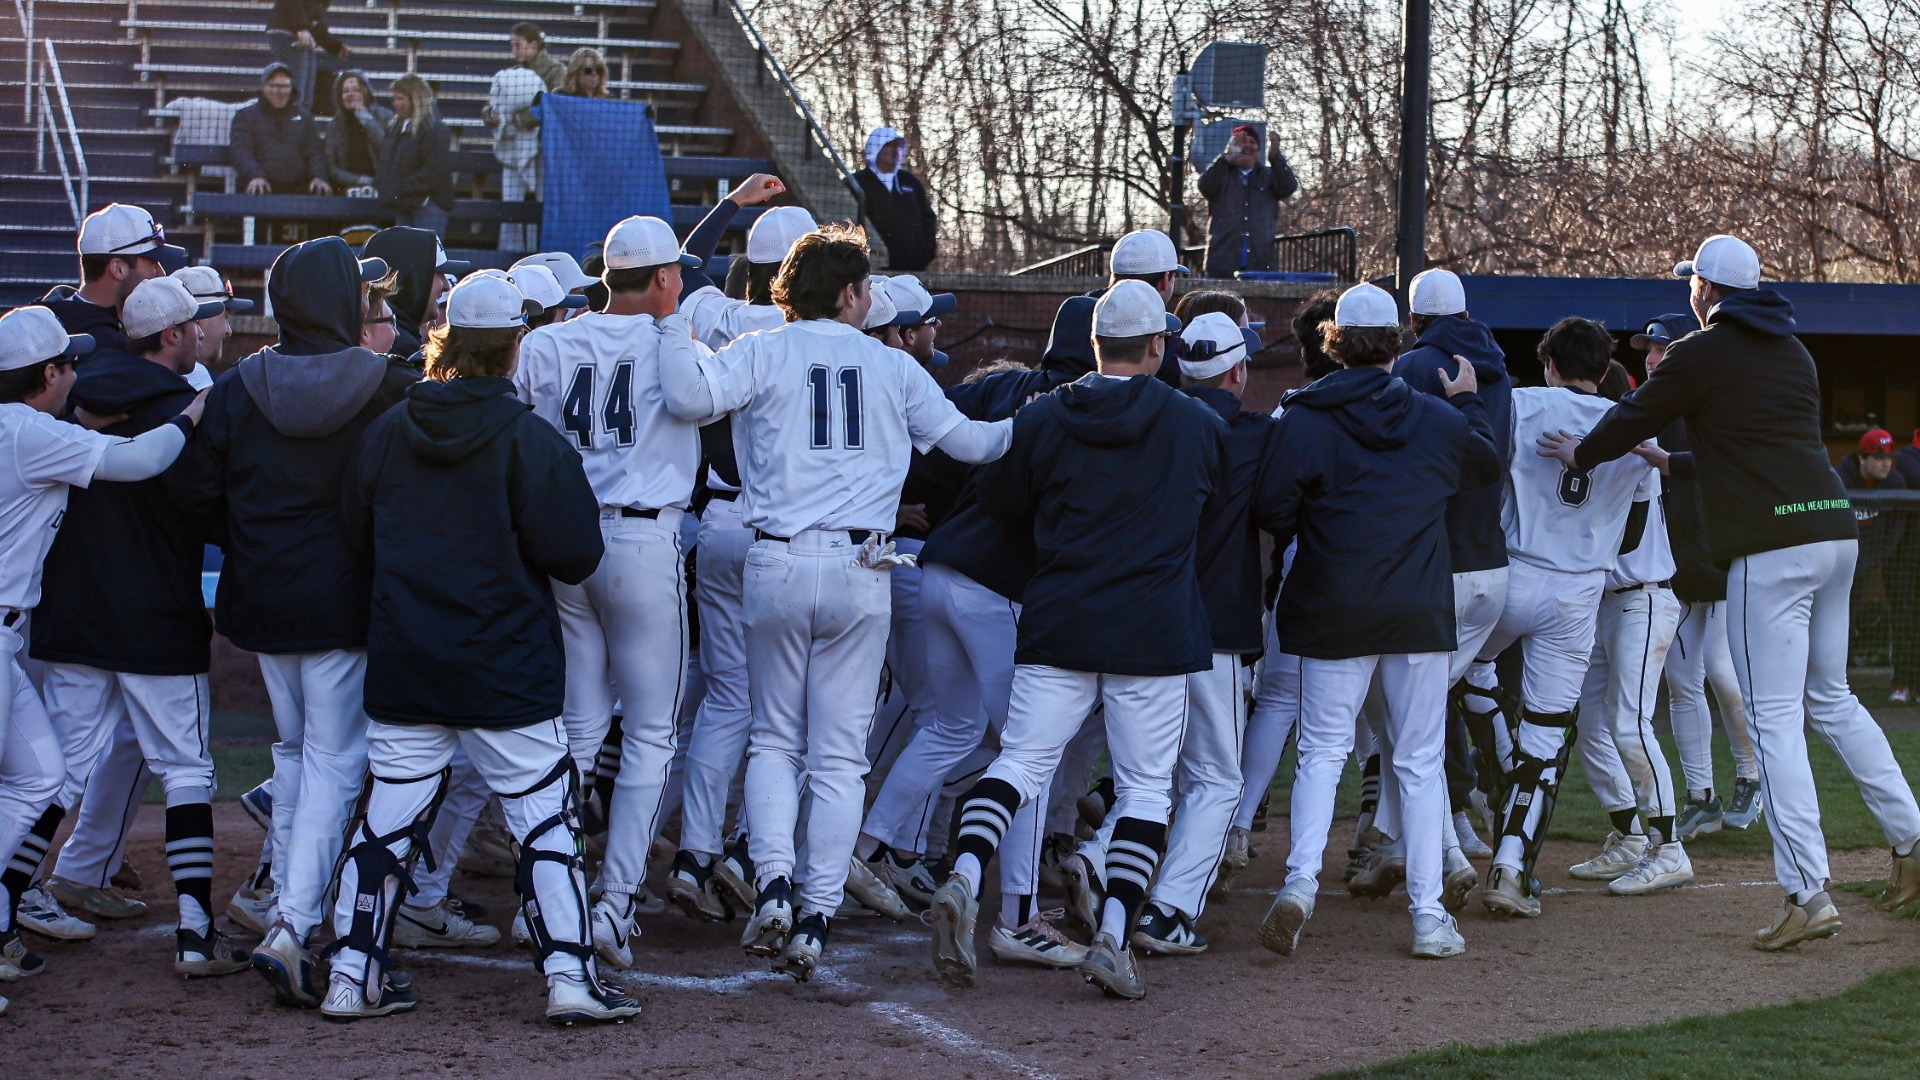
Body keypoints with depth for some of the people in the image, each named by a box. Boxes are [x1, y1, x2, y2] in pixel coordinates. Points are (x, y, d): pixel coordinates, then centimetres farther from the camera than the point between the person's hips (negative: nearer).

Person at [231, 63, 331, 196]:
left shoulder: (303, 115, 21)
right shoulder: (246, 115, 12)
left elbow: (315, 151, 14)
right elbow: (242, 151, -1)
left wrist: (318, 177, -8)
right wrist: (254, 176, -22)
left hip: (298, 189, 3)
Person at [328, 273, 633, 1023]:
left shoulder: (385, 433, 1)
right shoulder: (531, 441, -12)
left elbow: (354, 538, 10)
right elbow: (576, 555, -13)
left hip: (402, 671, 4)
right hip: (507, 672, -4)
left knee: (387, 821, 11)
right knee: (545, 820, 4)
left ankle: (354, 976, 13)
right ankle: (569, 976, 1)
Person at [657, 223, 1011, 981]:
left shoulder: (763, 354, 1)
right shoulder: (894, 368, 7)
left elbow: (691, 396, -15)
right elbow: (965, 440, 14)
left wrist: (673, 330, 3)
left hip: (777, 567, 0)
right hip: (859, 569, 0)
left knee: (775, 738, 13)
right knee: (840, 753, 5)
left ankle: (773, 884, -6)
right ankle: (816, 917, 0)